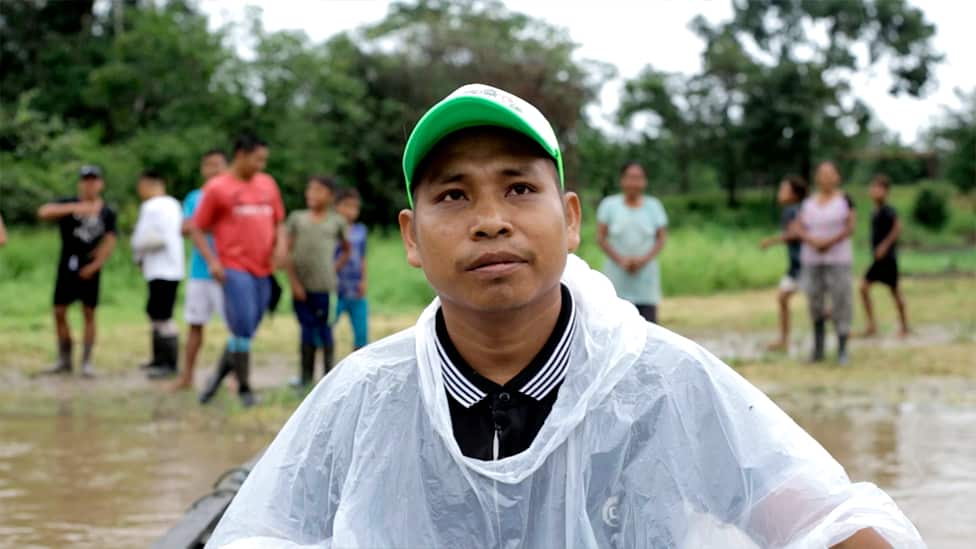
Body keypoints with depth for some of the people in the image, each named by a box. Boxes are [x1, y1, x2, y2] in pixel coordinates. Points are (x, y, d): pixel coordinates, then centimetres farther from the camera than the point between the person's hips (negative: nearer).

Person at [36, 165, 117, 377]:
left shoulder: (107, 213, 1)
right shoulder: (69, 205, -2)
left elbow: (109, 241, -3)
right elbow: (43, 212, -20)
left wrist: (95, 265, -14)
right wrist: (74, 208, -30)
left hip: (89, 269, -1)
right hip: (67, 266, 1)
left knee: (89, 313, 1)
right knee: (59, 312, 4)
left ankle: (87, 362, 8)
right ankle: (64, 361, 17)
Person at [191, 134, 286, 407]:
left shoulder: (268, 184, 13)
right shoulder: (217, 187, -2)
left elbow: (279, 222, 22)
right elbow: (197, 229, 0)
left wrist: (281, 245, 2)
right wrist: (211, 261, -12)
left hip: (263, 269, 5)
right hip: (235, 269, -5)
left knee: (245, 332, 10)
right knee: (243, 330, -9)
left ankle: (219, 374, 28)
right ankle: (244, 388, 4)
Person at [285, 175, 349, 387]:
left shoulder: (336, 221, 6)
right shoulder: (297, 218, 7)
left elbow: (346, 249, 19)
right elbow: (288, 252, 4)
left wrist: (335, 267, 5)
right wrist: (294, 282, -4)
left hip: (324, 285, -1)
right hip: (301, 285, 1)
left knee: (324, 329, 2)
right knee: (307, 328, 5)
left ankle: (329, 374, 8)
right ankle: (306, 376, 11)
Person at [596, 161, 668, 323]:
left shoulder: (654, 205, 8)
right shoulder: (609, 205, 3)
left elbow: (661, 238, 7)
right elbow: (601, 237, 1)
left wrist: (644, 259, -9)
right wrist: (620, 260, -11)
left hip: (645, 275, 1)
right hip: (617, 274, -1)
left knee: (648, 321, -9)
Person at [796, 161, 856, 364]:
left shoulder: (844, 199, 0)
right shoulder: (809, 202, 11)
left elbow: (850, 227, -5)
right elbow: (798, 226, 6)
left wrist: (831, 241, -17)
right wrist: (810, 239, -13)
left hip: (838, 258, -4)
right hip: (812, 259, 4)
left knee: (840, 302, -6)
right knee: (814, 302, 5)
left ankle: (842, 350, -2)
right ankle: (818, 348, 14)